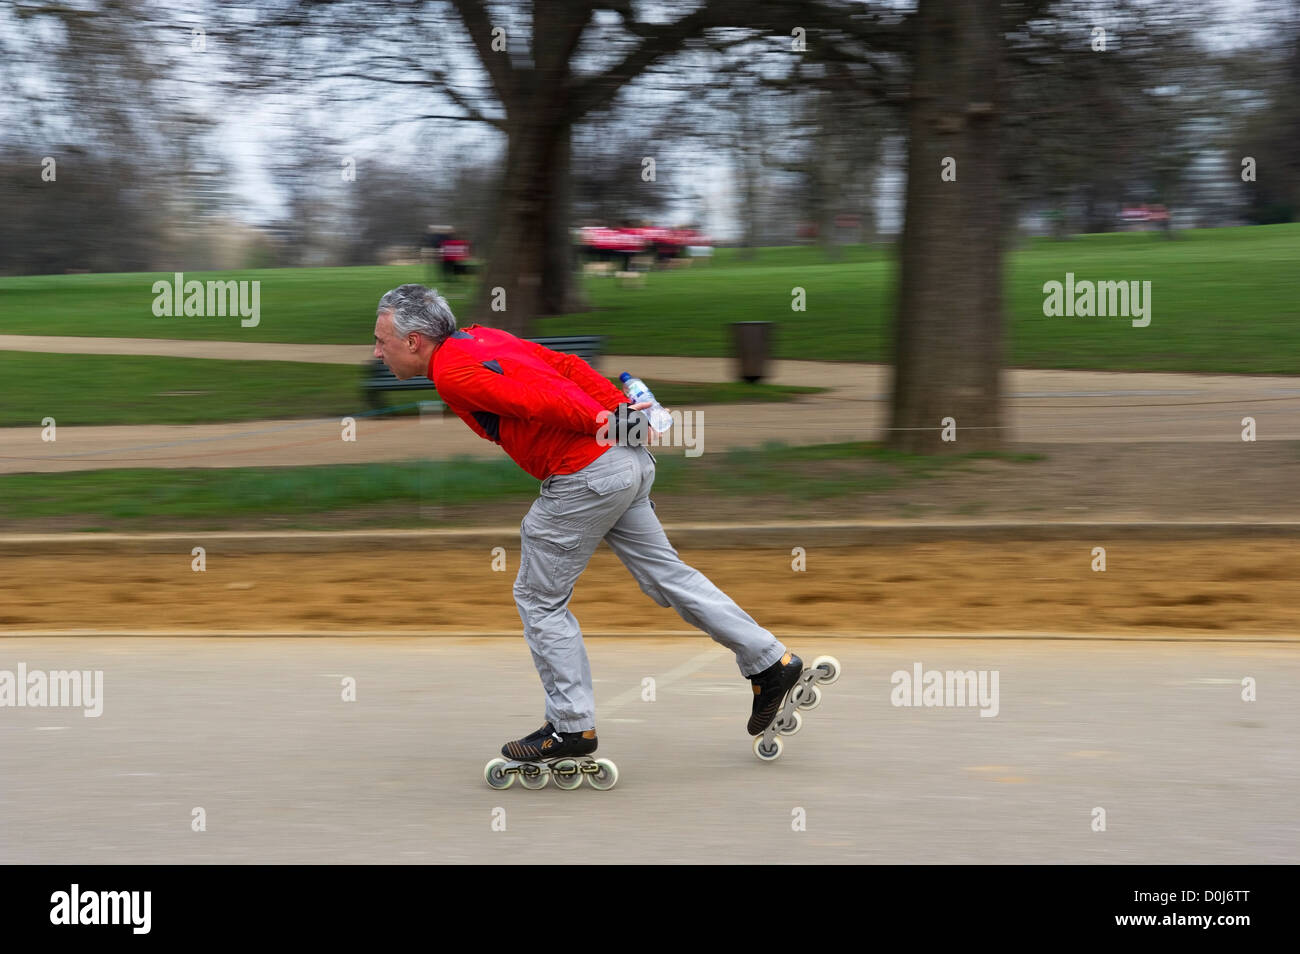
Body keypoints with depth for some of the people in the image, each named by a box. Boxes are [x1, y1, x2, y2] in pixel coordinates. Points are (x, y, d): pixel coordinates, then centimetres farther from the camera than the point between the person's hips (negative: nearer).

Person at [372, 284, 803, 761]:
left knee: (538, 598, 6)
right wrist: (625, 412, 10)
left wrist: (600, 422, -14)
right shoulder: (479, 337, 17)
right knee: (664, 574, 18)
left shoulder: (452, 373, -12)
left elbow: (533, 399, -21)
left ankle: (571, 726, 13)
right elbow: (567, 366, 15)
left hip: (584, 478, -9)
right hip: (628, 462, 9)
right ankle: (770, 662, 22)